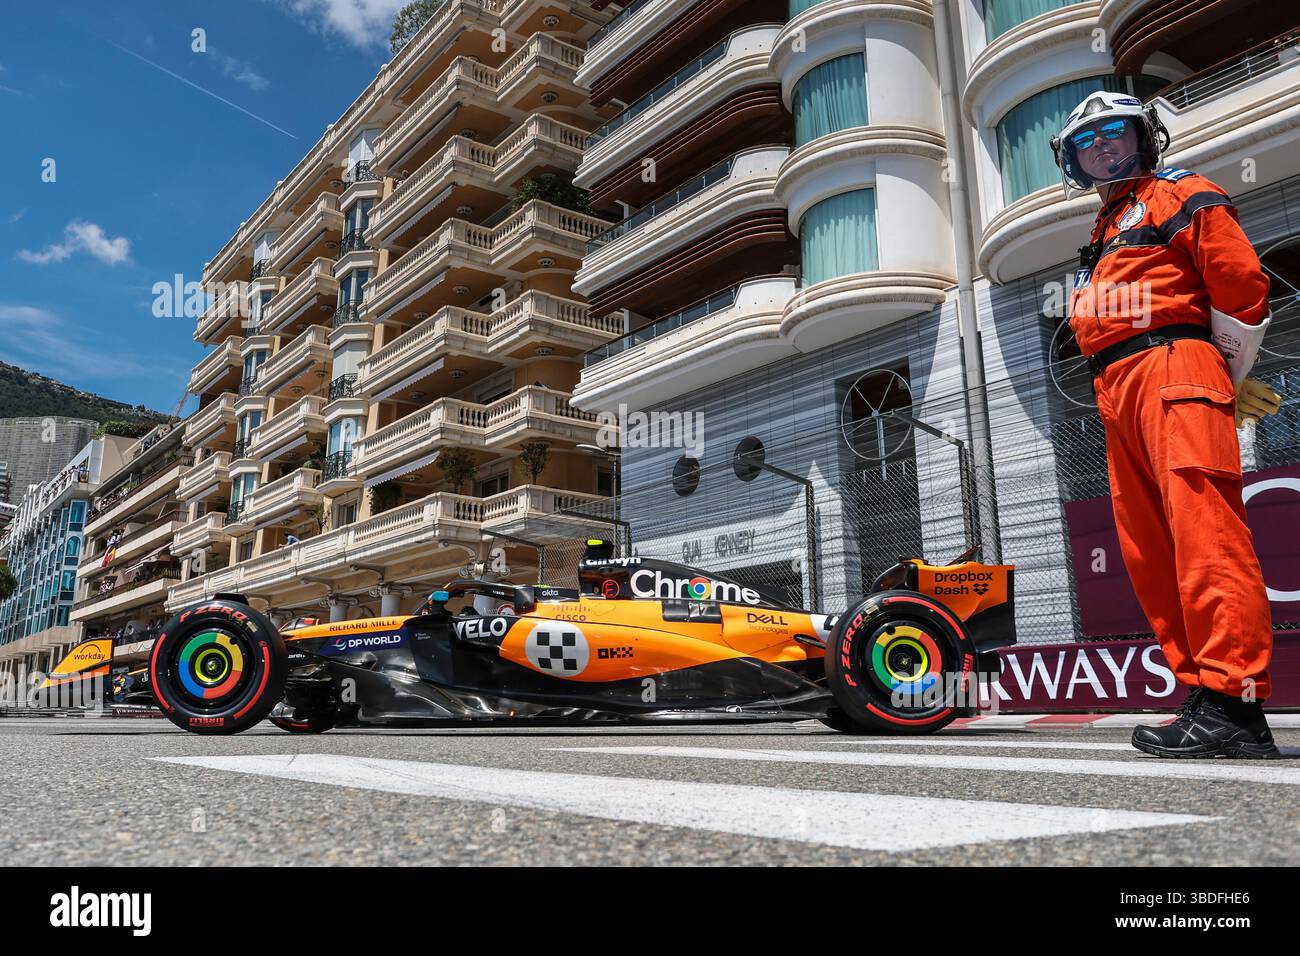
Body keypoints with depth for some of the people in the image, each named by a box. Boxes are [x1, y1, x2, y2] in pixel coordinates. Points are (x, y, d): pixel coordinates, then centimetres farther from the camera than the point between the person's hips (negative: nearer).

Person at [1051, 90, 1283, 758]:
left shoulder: (1182, 195, 9)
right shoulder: (1103, 237, 31)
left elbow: (1243, 286, -1)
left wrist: (1228, 383, 6)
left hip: (1171, 369, -8)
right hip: (1116, 395, 8)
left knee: (1203, 534, -19)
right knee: (1150, 555, 1)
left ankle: (1233, 703, -23)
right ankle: (1203, 694, 3)